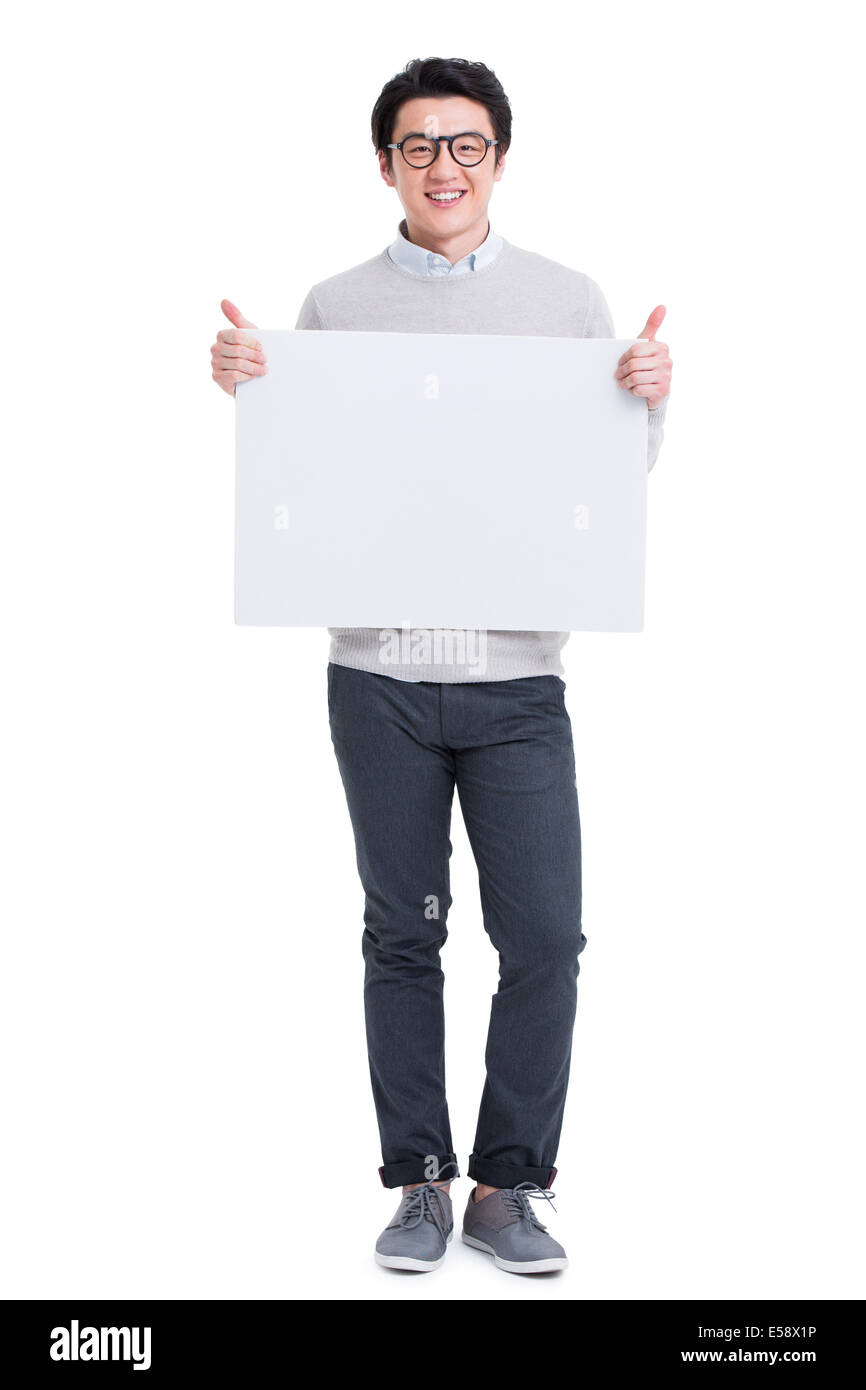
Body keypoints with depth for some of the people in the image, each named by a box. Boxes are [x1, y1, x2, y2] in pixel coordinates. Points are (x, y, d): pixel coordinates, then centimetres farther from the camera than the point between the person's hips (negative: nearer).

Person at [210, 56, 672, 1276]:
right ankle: (419, 1183, 20)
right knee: (402, 939, 8)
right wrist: (242, 385, -4)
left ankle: (510, 1185, 13)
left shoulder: (569, 300, 7)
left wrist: (653, 397, -9)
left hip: (518, 678, 0)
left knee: (544, 940, -2)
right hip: (380, 673, 0)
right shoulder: (334, 307, 7)